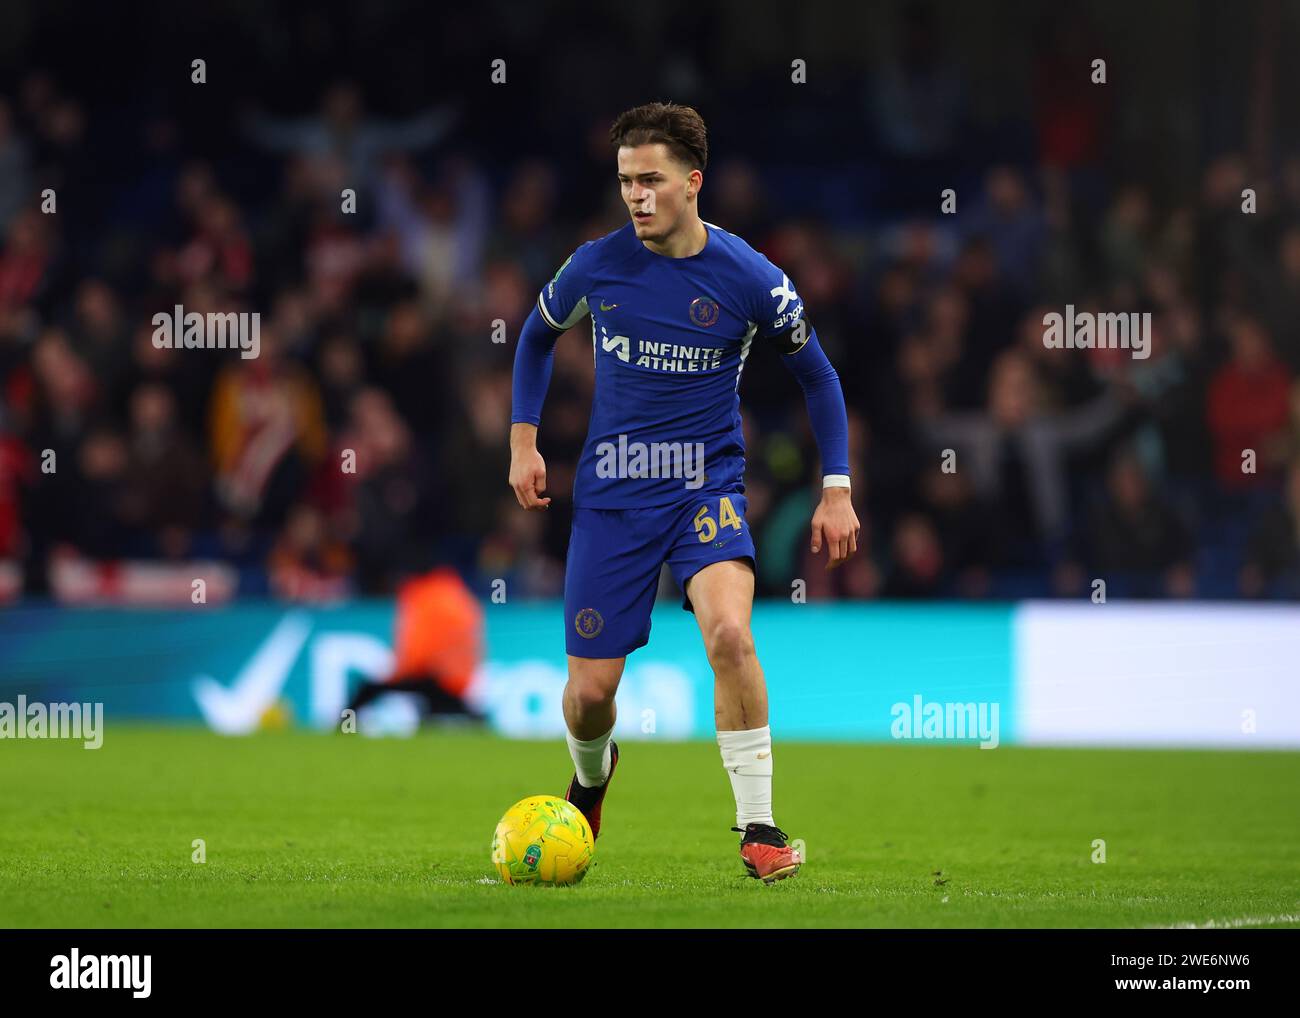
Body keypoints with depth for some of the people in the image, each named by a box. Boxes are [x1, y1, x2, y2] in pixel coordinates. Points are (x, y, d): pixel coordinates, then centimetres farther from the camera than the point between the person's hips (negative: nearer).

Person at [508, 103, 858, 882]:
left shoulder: (748, 278, -10)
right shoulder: (597, 266, -5)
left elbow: (817, 374, 6)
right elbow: (539, 335, 17)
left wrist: (837, 490, 2)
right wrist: (523, 440, 10)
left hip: (708, 488, -2)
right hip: (611, 491, 2)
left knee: (729, 631, -30)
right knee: (590, 692, 1)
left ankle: (759, 826, -19)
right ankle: (592, 775, 39)